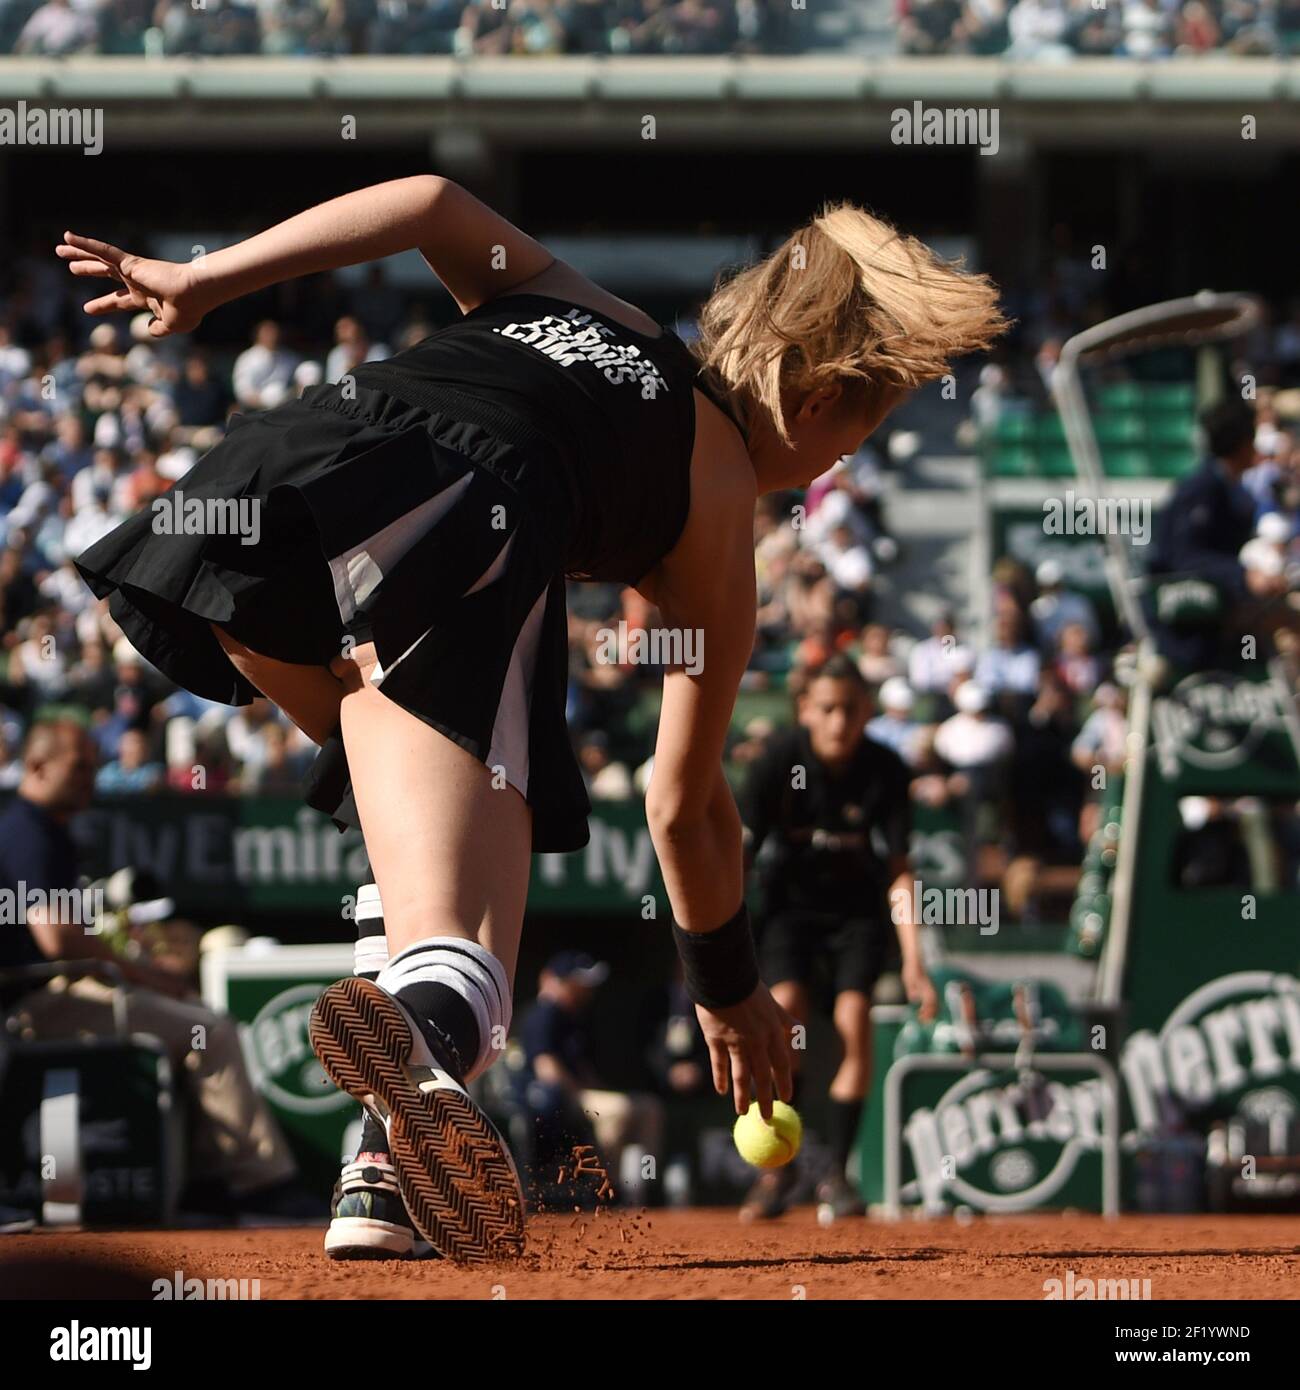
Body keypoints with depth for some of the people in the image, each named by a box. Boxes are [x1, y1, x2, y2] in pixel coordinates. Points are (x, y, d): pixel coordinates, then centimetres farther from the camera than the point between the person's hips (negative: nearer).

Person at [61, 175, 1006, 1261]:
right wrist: (728, 985, 45)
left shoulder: (572, 303, 41)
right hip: (468, 518, -5)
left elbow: (435, 204, 19)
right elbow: (686, 804, 30)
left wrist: (205, 280, 17)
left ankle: (389, 1170, 17)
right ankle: (425, 1033, -57)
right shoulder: (723, 509, 28)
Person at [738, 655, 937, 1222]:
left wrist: (913, 960, -23)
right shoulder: (778, 761, -20)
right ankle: (778, 1163, -9)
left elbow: (899, 870, -15)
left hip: (858, 905, 0)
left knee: (854, 1020, -17)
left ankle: (837, 1173, -7)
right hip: (791, 903, 0)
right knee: (784, 1009, -21)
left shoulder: (884, 770, -18)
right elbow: (738, 855, -15)